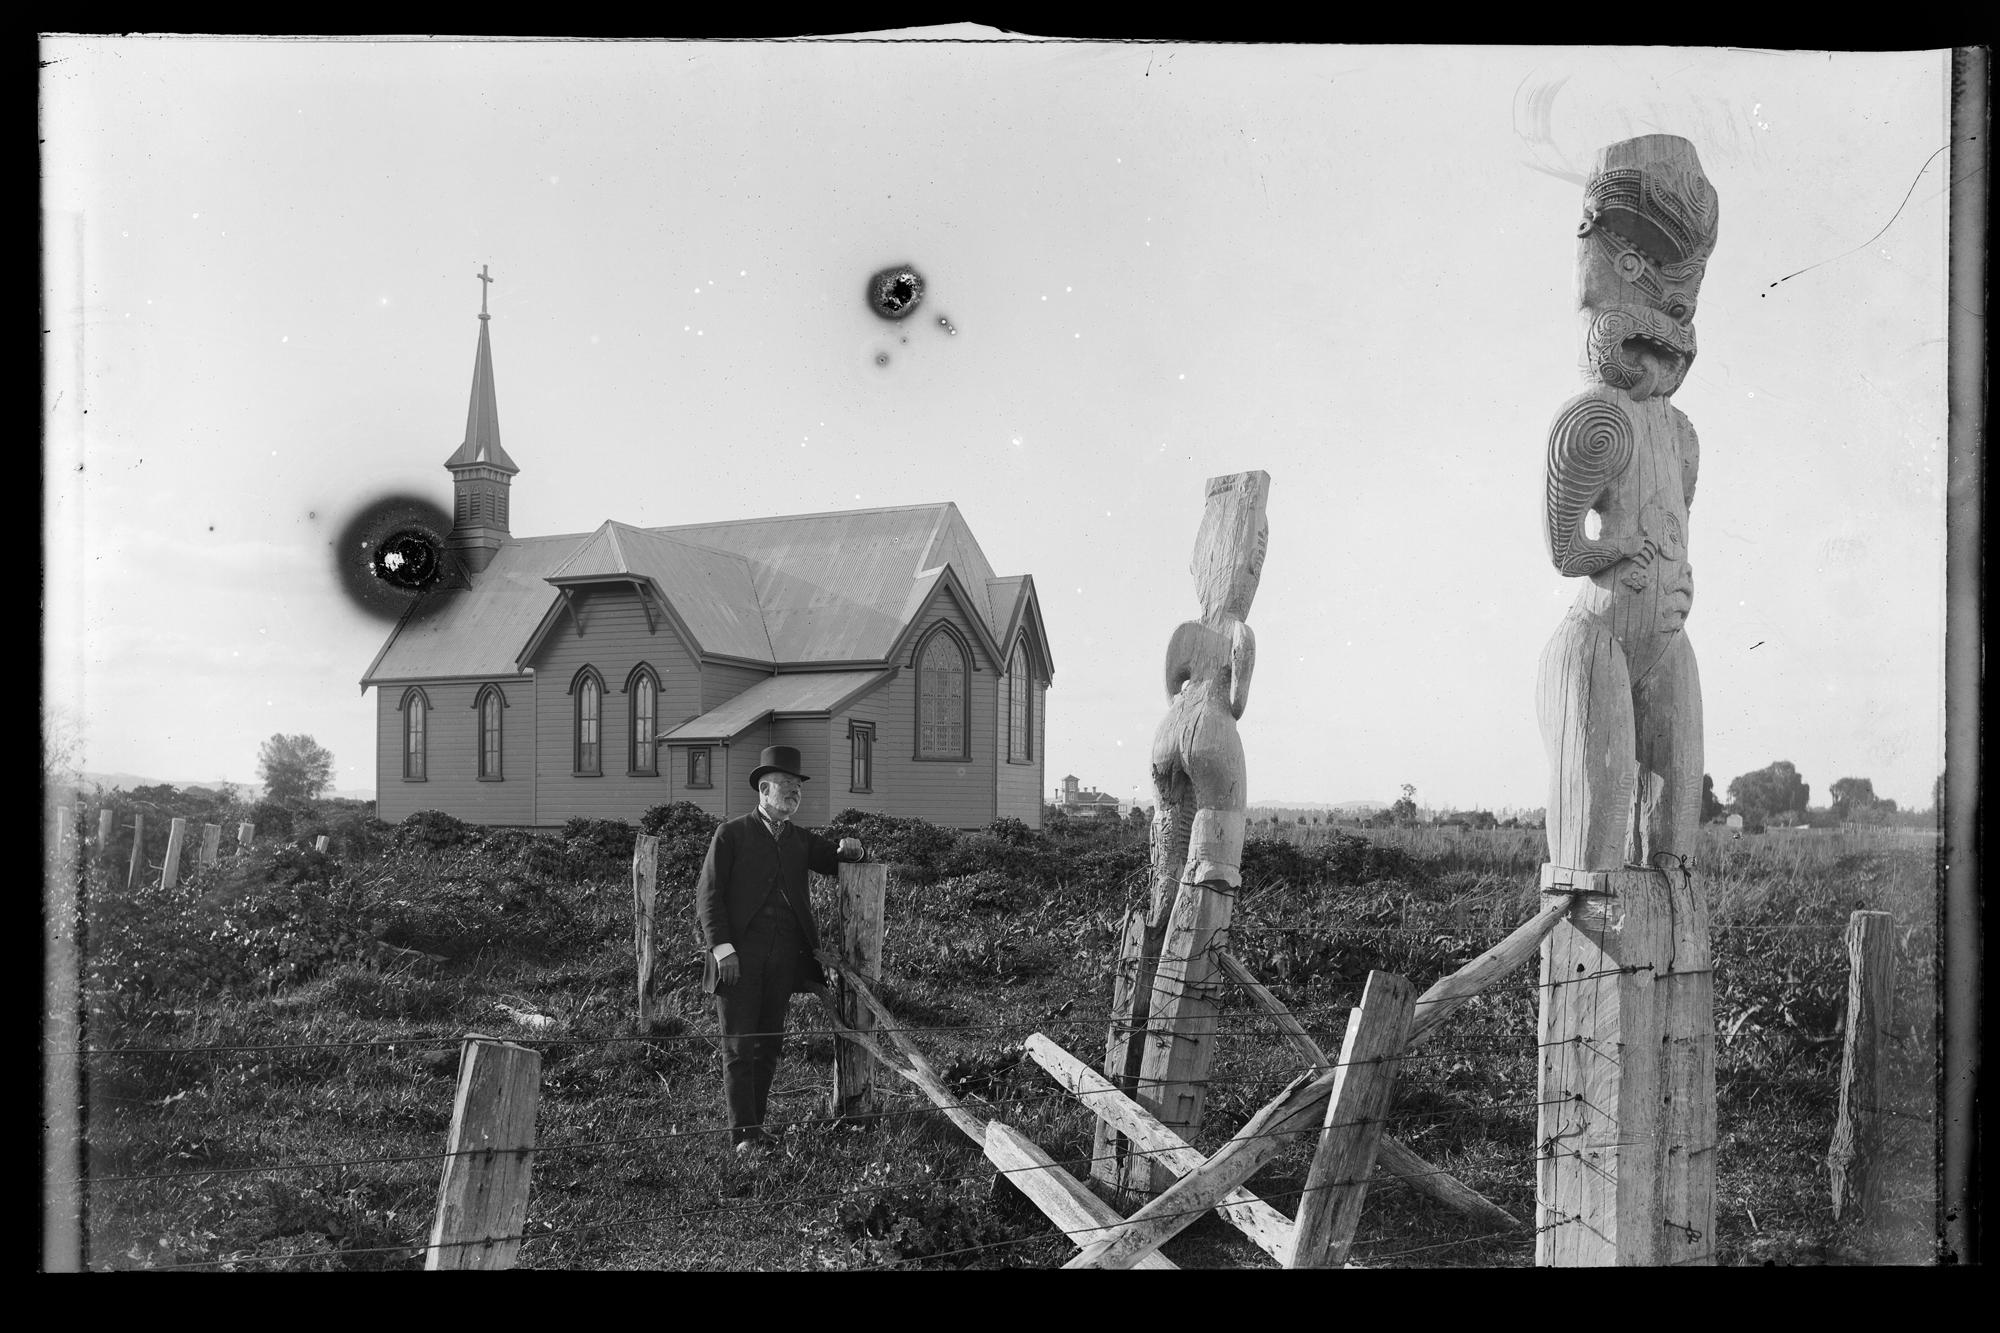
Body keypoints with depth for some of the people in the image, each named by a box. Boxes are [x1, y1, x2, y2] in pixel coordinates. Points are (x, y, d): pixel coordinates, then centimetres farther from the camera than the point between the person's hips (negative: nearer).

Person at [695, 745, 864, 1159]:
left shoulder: (800, 840, 16)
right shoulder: (731, 835, 2)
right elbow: (707, 895, -2)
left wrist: (848, 848, 0)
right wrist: (722, 948, -14)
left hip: (783, 960, 5)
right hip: (738, 960, -5)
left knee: (768, 1047, 7)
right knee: (739, 1046, -5)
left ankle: (754, 1125, 15)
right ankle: (744, 1134, -6)